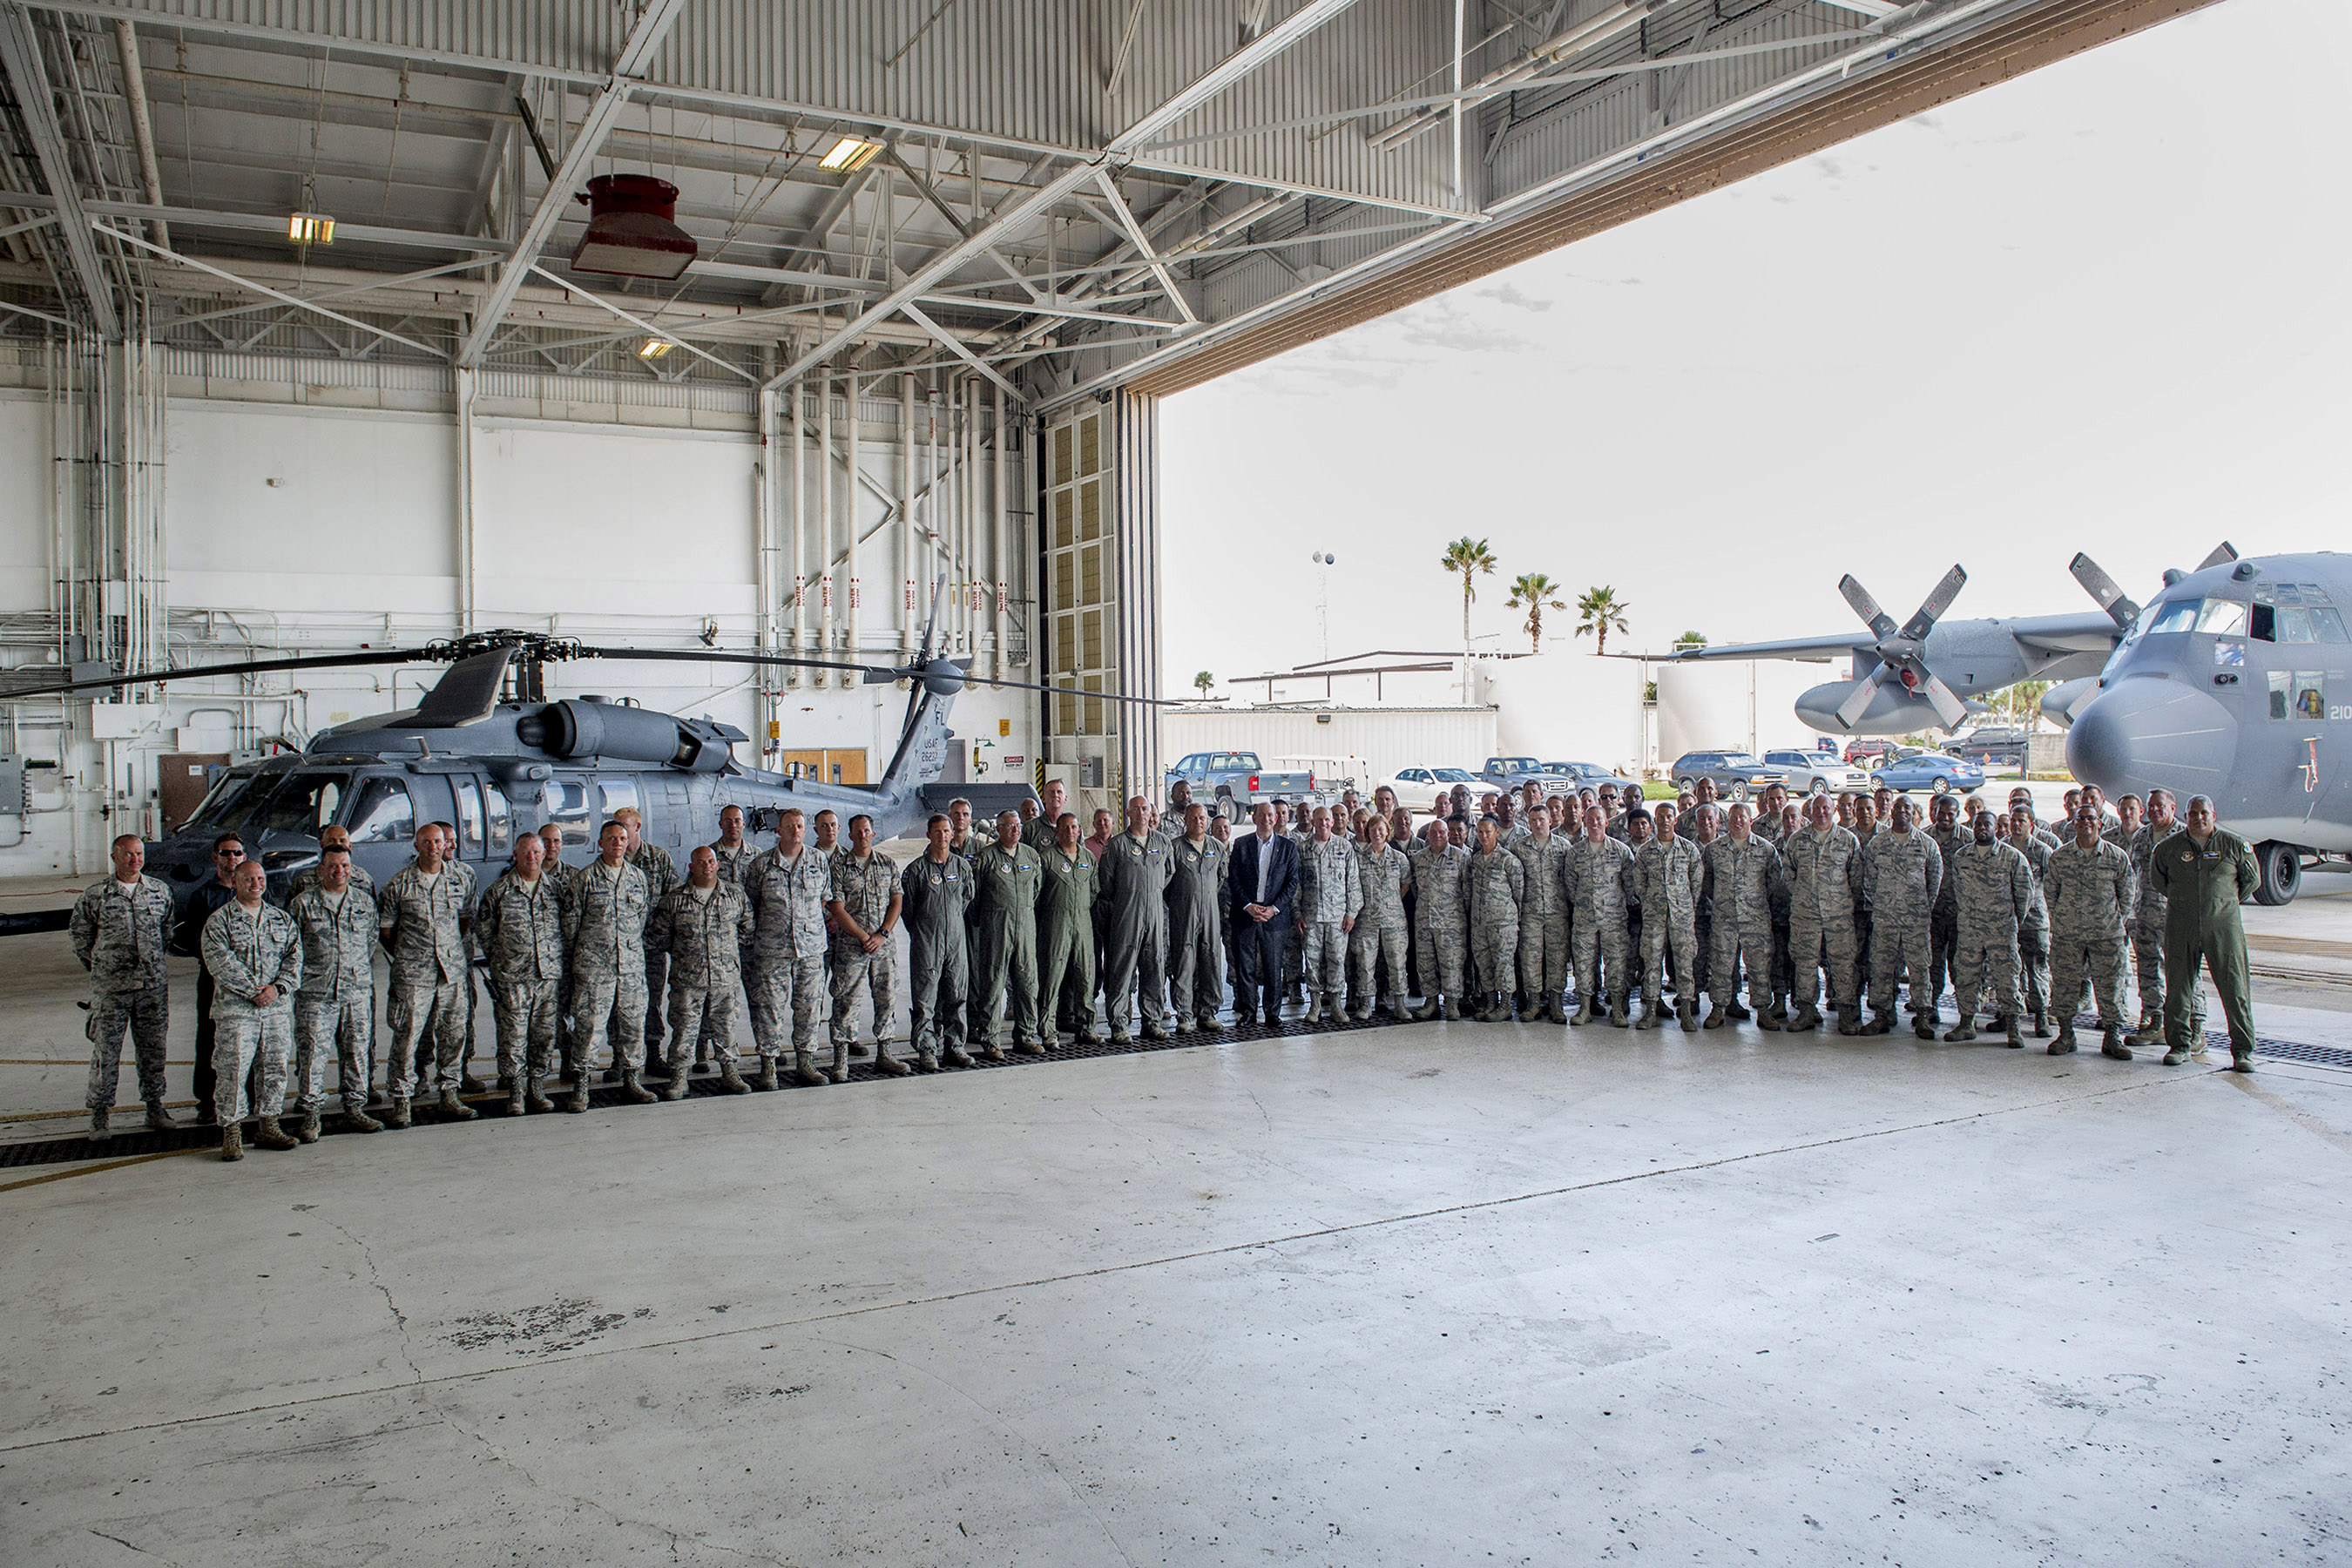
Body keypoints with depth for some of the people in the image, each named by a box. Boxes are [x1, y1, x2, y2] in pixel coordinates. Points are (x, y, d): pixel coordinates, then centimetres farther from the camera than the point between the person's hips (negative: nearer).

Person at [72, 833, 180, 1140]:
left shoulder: (160, 890, 6)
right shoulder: (95, 895, -2)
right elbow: (81, 939, 7)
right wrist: (101, 969, 9)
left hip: (152, 985, 2)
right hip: (110, 988, -2)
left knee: (152, 1048, 8)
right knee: (106, 1050, 2)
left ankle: (155, 1108, 19)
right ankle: (99, 1115, 12)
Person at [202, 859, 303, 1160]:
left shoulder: (283, 920, 15)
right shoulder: (219, 920, 1)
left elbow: (294, 957, 7)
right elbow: (220, 963, -9)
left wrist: (278, 987, -10)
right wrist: (254, 991, -15)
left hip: (278, 1006, 4)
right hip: (235, 1007, -4)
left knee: (276, 1067, 6)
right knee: (232, 1069, -7)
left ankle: (268, 1126, 18)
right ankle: (231, 1132, 1)